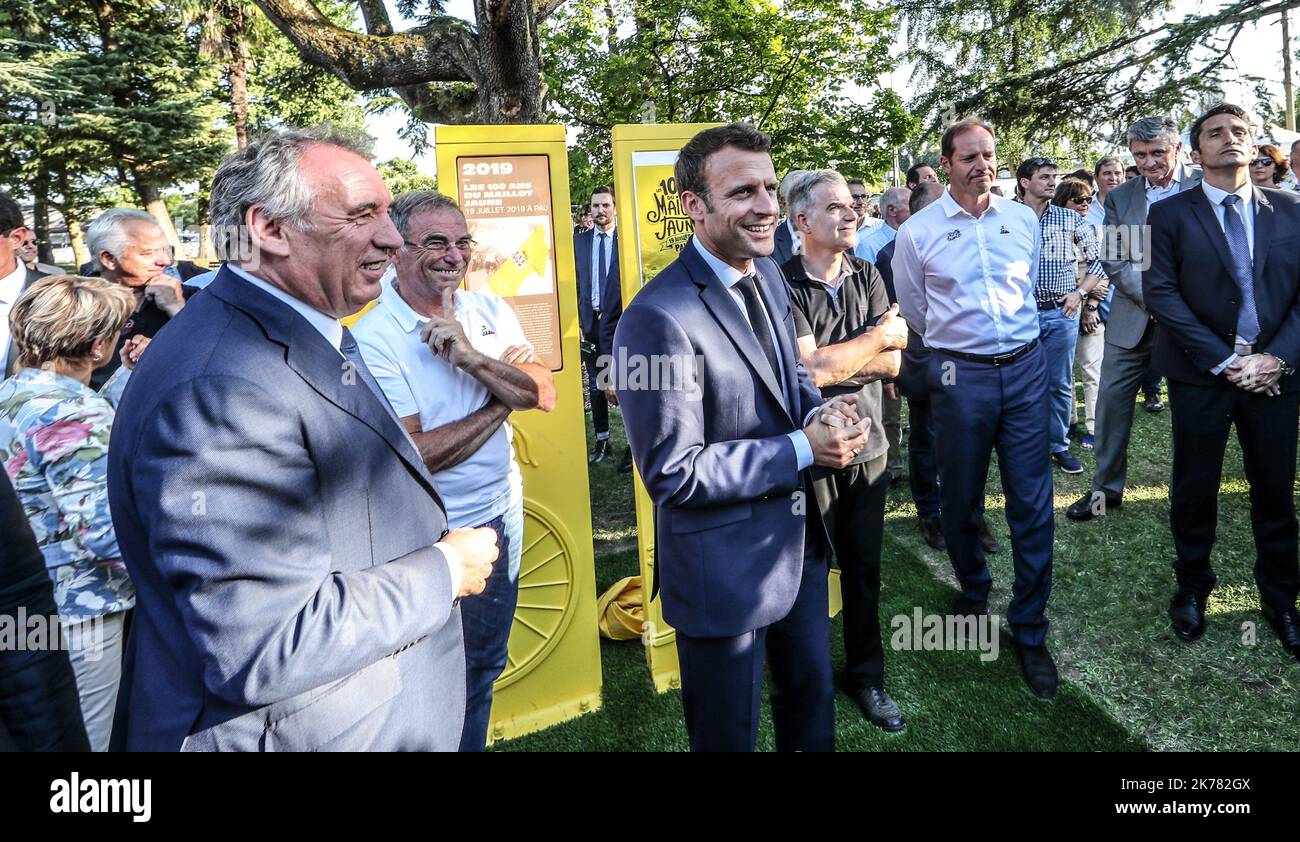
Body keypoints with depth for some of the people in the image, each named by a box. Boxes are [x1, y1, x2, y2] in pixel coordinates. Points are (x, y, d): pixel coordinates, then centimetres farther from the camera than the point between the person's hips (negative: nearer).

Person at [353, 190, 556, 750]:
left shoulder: (489, 311, 0)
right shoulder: (372, 340, -16)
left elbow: (545, 395, -9)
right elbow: (412, 454, -23)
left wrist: (471, 356, -23)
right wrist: (503, 400, -15)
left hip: (502, 515, 6)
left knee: (487, 665, 24)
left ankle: (472, 744, 46)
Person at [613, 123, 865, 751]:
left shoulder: (768, 275, 3)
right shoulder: (658, 319, -25)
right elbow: (672, 473, -24)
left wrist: (823, 412, -7)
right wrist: (803, 449, -22)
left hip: (801, 541, 8)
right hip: (724, 567, -7)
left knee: (812, 703, 27)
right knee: (728, 734, 16)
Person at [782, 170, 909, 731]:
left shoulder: (867, 276, 5)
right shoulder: (784, 285, -12)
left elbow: (892, 363, -2)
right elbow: (809, 370, -22)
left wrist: (829, 362, -17)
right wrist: (878, 337, -9)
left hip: (868, 444, 5)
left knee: (864, 566, 15)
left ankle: (866, 675, 33)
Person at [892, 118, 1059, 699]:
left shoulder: (1024, 220, 7)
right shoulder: (917, 232, -2)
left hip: (1025, 368, 2)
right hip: (959, 376, -2)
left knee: (1033, 504, 2)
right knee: (961, 500, 10)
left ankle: (1029, 631, 16)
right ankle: (973, 593, 37)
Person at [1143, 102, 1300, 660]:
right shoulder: (1170, 214, 0)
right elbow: (1161, 292, -9)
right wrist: (1223, 361, -13)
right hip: (1201, 375, -2)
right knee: (1195, 489, 8)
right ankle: (1192, 588, 27)